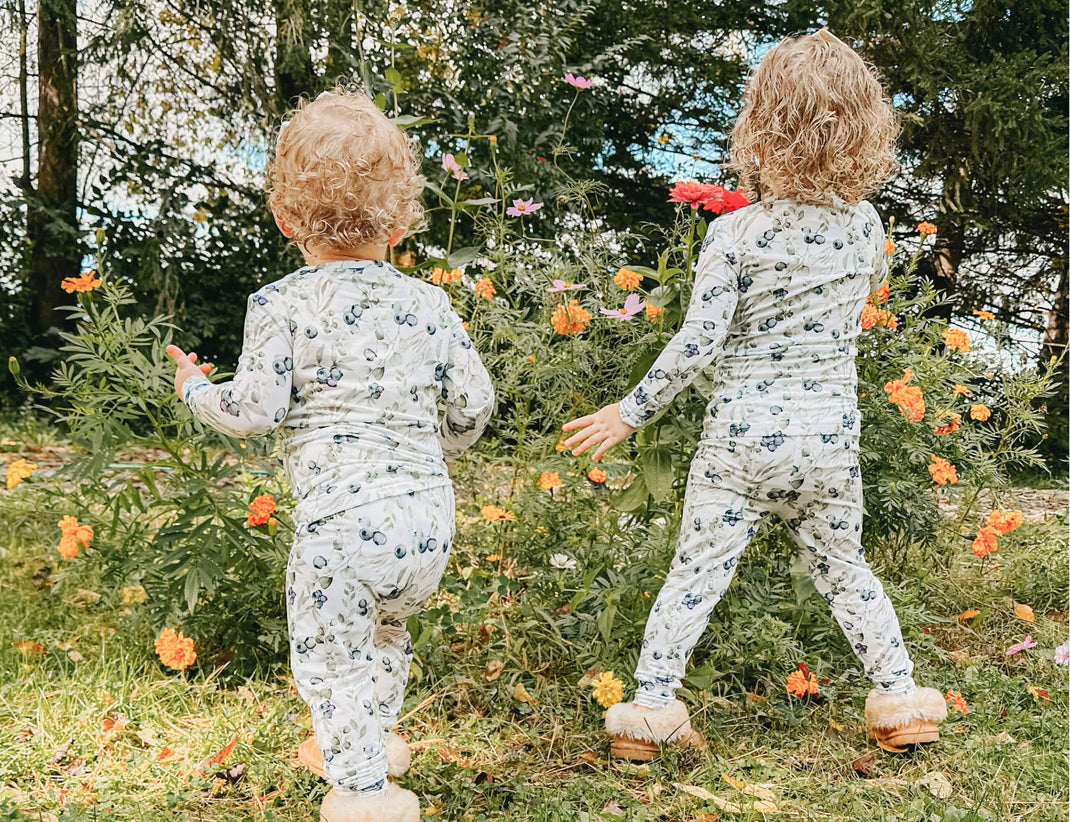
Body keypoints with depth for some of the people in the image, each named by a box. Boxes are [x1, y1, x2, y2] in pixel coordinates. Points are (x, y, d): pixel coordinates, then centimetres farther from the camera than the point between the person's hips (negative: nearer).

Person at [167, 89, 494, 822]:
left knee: (332, 660, 12)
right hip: (429, 518, 6)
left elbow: (256, 410, -10)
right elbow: (474, 404, 8)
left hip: (341, 522, -6)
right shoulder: (429, 305, 6)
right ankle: (373, 742, 50)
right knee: (386, 631, 30)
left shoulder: (282, 306, -7)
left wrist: (196, 390, 12)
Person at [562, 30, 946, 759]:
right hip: (832, 437, 4)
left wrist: (630, 413, -5)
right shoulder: (865, 225, -1)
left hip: (743, 438, -3)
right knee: (845, 570, 20)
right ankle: (900, 697, 26)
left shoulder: (734, 234, -13)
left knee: (697, 570, 6)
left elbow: (696, 343, -15)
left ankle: (652, 706, 9)